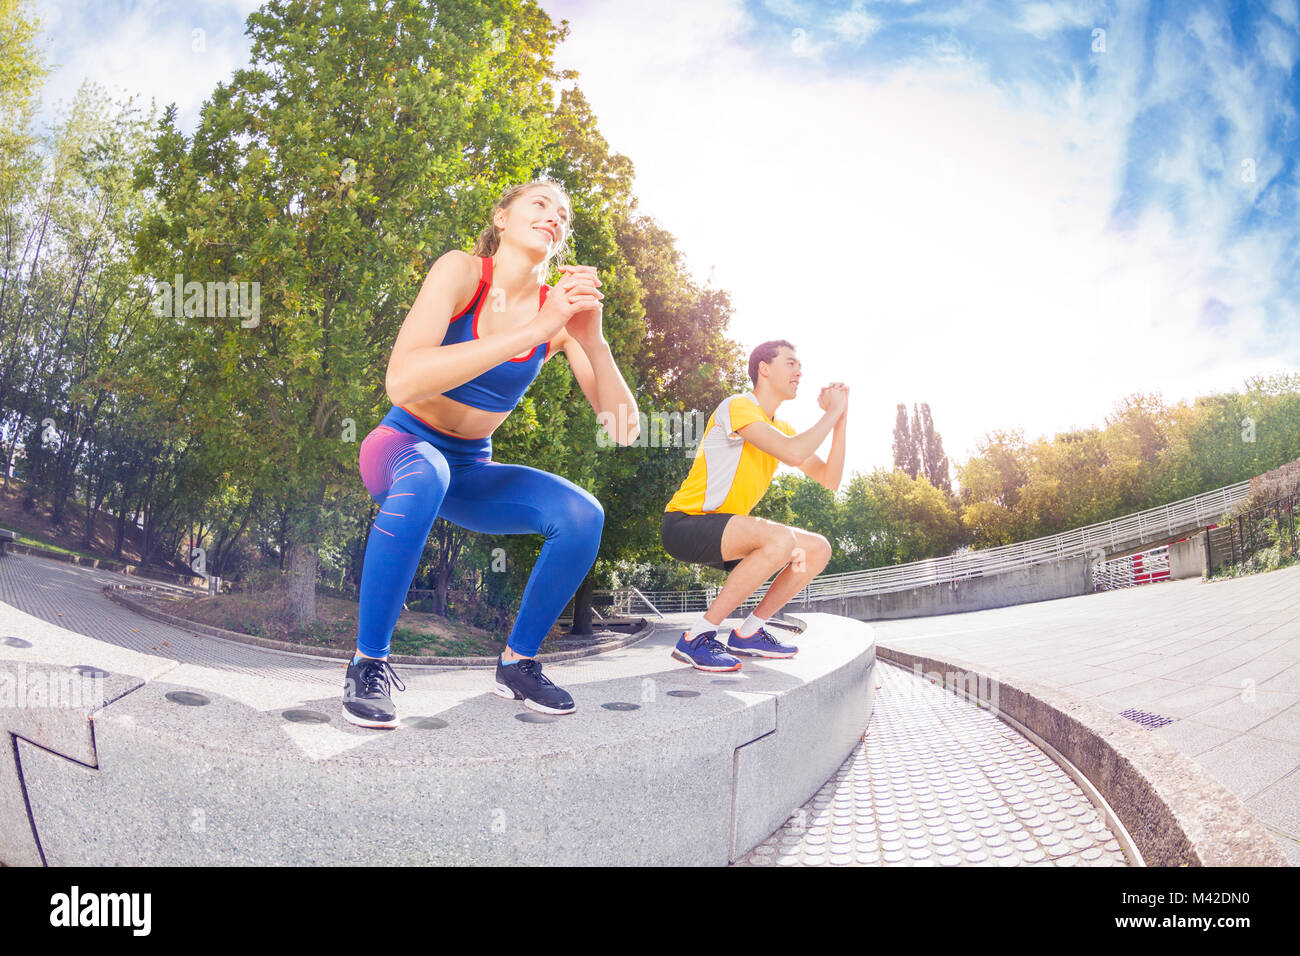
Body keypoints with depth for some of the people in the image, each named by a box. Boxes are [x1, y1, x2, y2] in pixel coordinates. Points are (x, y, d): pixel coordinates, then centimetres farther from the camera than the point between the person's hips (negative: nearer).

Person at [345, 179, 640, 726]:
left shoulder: (560, 311, -6)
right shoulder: (462, 273, -17)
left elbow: (622, 428, -13)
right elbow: (401, 382, -34)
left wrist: (590, 339, -30)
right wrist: (533, 332, -36)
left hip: (470, 470, 4)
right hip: (403, 446, -4)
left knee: (583, 515, -19)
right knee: (425, 474, -39)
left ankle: (517, 664, 0)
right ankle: (367, 664, -22)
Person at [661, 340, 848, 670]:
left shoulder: (782, 429, 16)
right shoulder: (738, 406, -13)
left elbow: (829, 479, 8)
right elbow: (793, 453, -28)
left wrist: (841, 419, 1)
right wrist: (832, 413, -14)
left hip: (724, 530, 9)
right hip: (685, 524, -9)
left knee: (818, 549, 1)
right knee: (781, 539, -32)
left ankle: (748, 634, 5)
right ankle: (695, 638, -25)